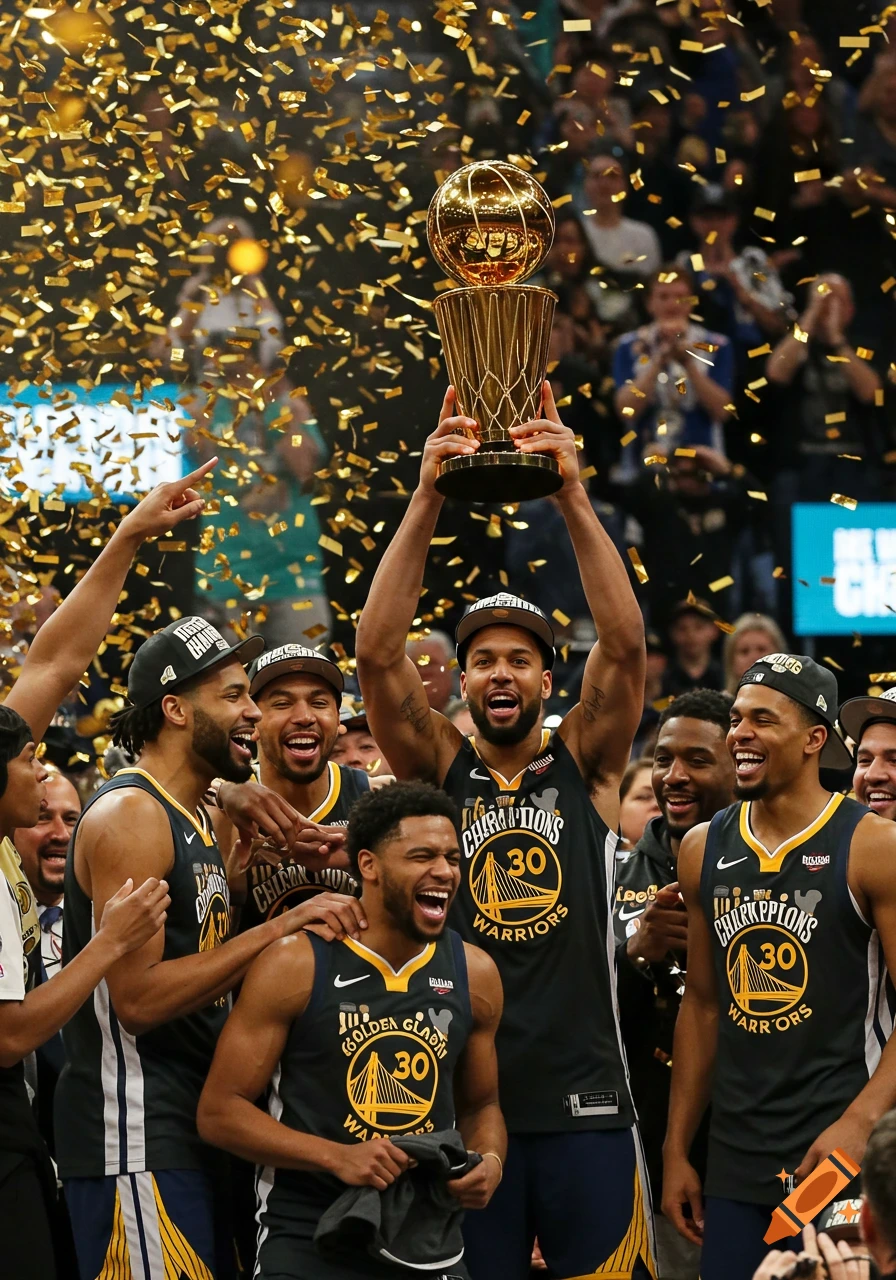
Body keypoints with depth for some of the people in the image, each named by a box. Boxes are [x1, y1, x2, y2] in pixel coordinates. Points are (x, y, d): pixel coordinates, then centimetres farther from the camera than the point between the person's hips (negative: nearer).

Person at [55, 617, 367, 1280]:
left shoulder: (200, 819, 19)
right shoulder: (129, 815, -12)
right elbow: (137, 997, -21)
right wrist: (281, 928, -20)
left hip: (196, 1128, 10)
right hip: (138, 1139, -10)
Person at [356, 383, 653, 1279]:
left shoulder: (587, 765, 6)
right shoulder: (437, 767, 6)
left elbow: (624, 642, -8)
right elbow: (377, 653, -8)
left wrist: (572, 496, -18)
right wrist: (427, 500, -18)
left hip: (583, 1100, 0)